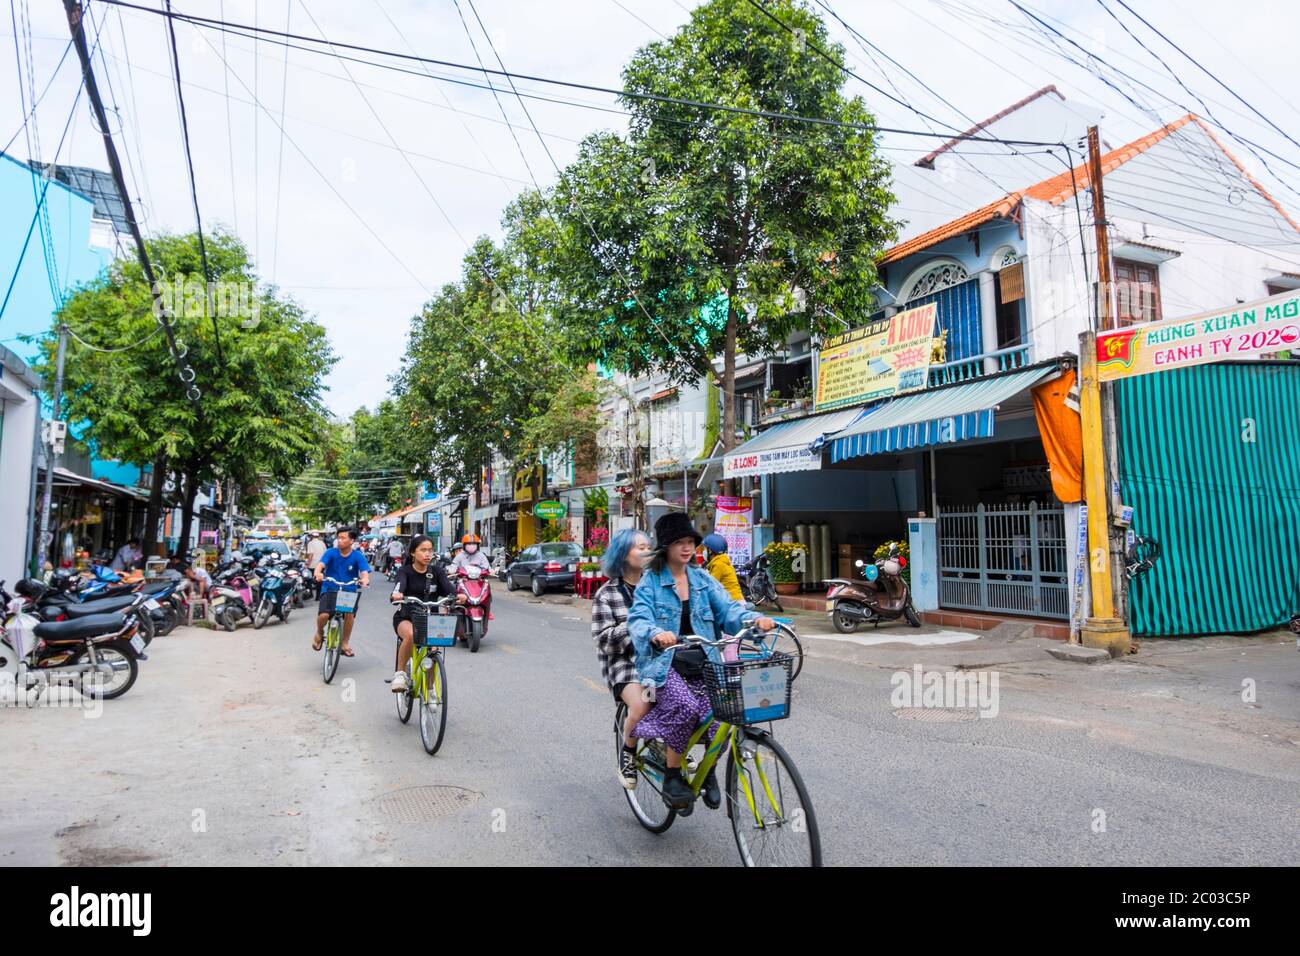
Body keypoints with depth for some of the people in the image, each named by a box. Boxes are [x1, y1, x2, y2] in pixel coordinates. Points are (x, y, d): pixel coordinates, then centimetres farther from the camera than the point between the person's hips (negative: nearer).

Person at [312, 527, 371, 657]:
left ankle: (345, 644, -2)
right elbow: (320, 564, -19)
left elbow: (365, 572, -18)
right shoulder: (331, 553, -3)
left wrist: (365, 580, -42)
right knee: (323, 615, -22)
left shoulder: (358, 556, -5)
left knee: (350, 613, -25)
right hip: (330, 589, 0)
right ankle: (319, 633, 15)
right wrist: (318, 573, -43)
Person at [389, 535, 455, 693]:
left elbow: (449, 589, -17)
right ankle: (400, 673, -14)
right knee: (411, 635, -36)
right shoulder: (405, 571, -7)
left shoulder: (436, 572, -1)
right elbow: (400, 585, -28)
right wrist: (396, 594, -53)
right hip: (405, 617, -2)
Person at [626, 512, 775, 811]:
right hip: (664, 663, -3)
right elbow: (638, 618, -14)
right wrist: (656, 634, -37)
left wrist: (753, 619, -23)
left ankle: (709, 772, 17)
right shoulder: (651, 581, 0)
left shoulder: (702, 579, 10)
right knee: (685, 707, -29)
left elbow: (726, 608, -1)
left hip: (702, 663, 3)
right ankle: (672, 777, -6)